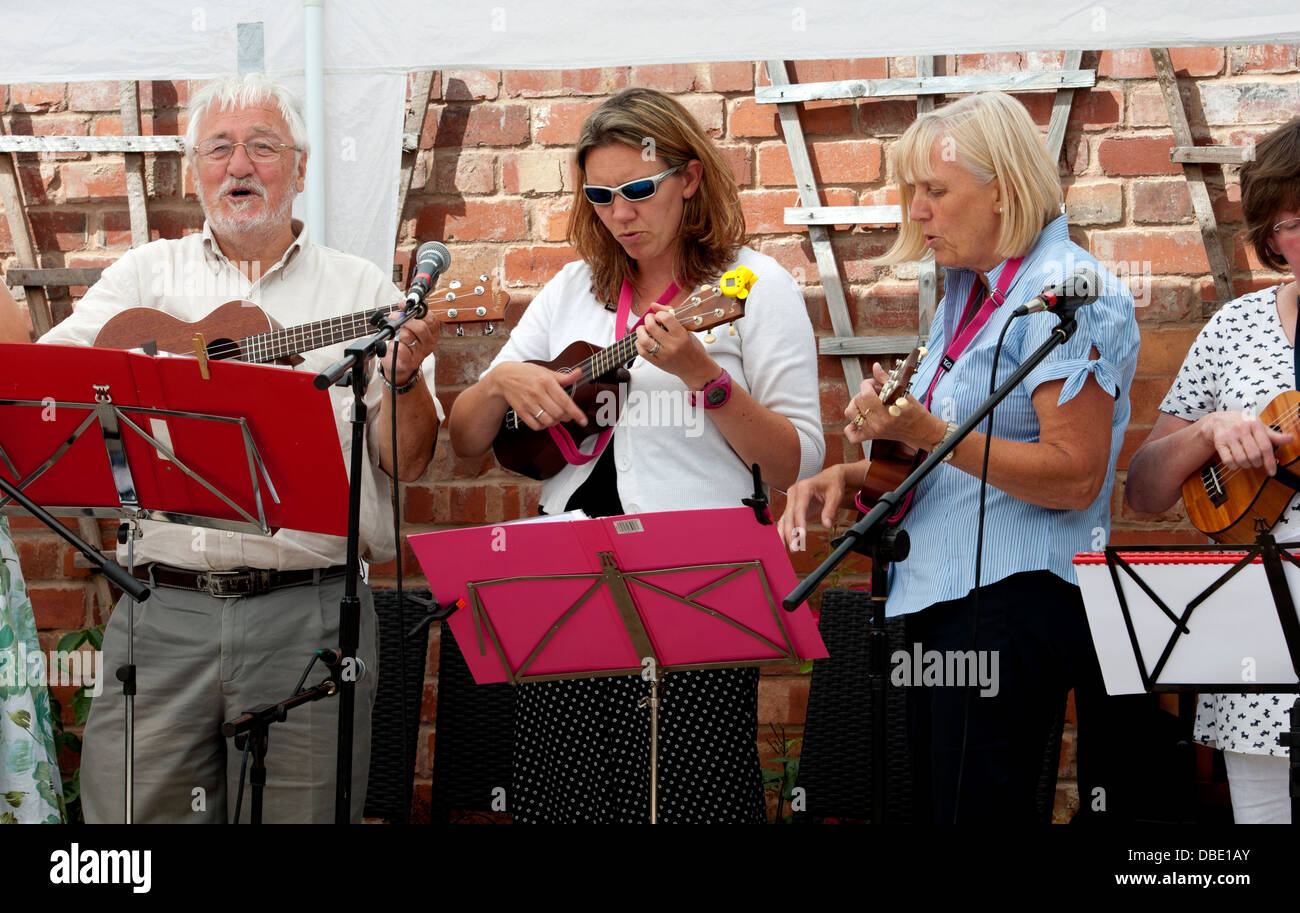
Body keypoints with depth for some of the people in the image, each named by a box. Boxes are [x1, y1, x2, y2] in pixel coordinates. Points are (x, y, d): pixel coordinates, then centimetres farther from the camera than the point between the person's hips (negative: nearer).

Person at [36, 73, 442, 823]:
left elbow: (407, 461, 5)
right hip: (161, 604, 1)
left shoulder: (359, 290, 10)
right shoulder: (149, 274, 14)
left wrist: (403, 376, -16)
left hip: (311, 607, -1)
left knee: (299, 809, -1)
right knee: (132, 806, -1)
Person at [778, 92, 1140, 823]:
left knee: (977, 810, -9)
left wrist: (927, 433, -25)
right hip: (942, 597, 10)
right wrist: (854, 477, 9)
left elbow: (1074, 476, -19)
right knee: (938, 804, 11)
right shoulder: (968, 294, 18)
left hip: (1015, 599, -10)